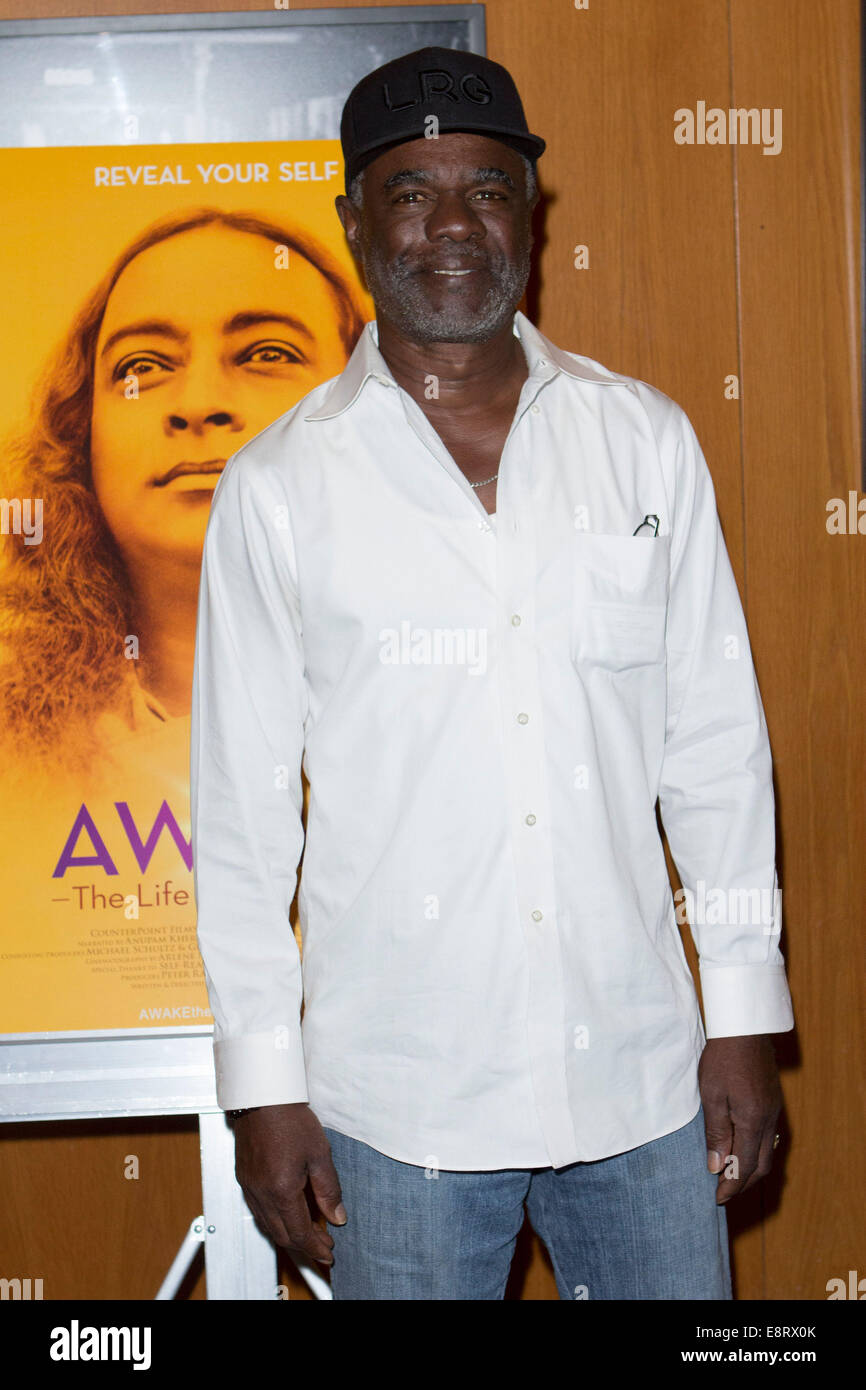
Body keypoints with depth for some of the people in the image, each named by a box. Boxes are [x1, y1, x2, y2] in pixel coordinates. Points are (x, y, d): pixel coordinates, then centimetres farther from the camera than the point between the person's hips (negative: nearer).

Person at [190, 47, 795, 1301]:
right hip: (398, 1095, -1)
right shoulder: (278, 488, -2)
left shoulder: (646, 441, 3)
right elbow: (242, 805, 0)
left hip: (643, 1069, 2)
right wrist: (263, 1081, -1)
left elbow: (715, 740, 5)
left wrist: (745, 1013, 4)